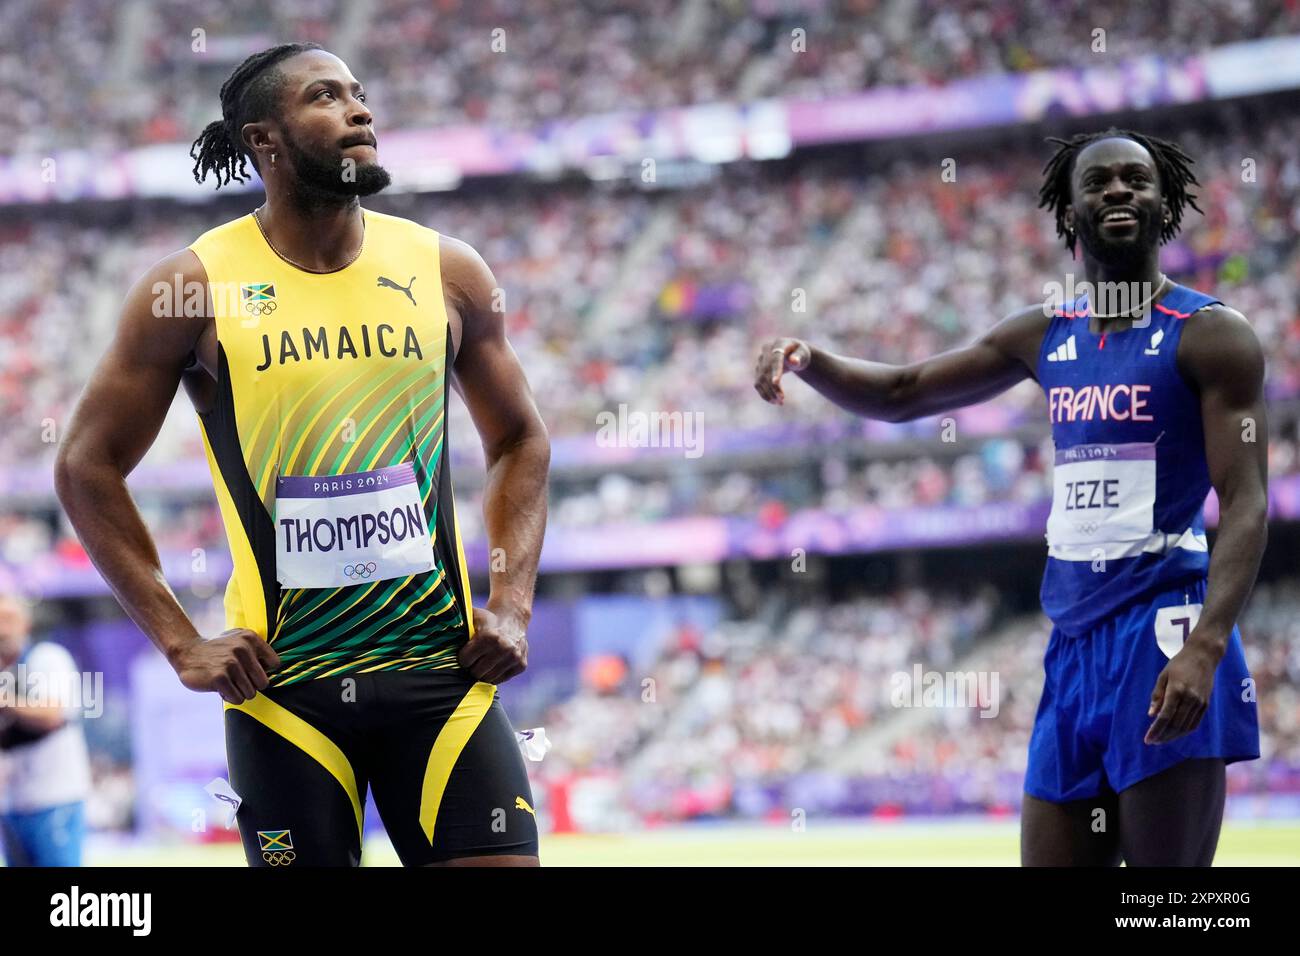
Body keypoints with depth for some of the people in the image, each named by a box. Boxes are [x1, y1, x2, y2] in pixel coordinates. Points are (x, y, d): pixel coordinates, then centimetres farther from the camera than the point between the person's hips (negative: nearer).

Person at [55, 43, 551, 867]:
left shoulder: (446, 271, 4)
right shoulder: (194, 285, -4)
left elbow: (520, 441, 17)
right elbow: (88, 467, 2)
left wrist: (512, 605, 4)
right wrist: (180, 642, -4)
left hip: (442, 666, 2)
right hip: (283, 678, -2)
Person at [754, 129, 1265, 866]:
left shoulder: (1210, 334, -5)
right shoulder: (1046, 336, 14)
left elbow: (1247, 505, -12)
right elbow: (901, 395, 22)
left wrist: (1205, 646, -26)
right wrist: (806, 358, 0)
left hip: (1162, 633, -7)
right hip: (1073, 642, 7)